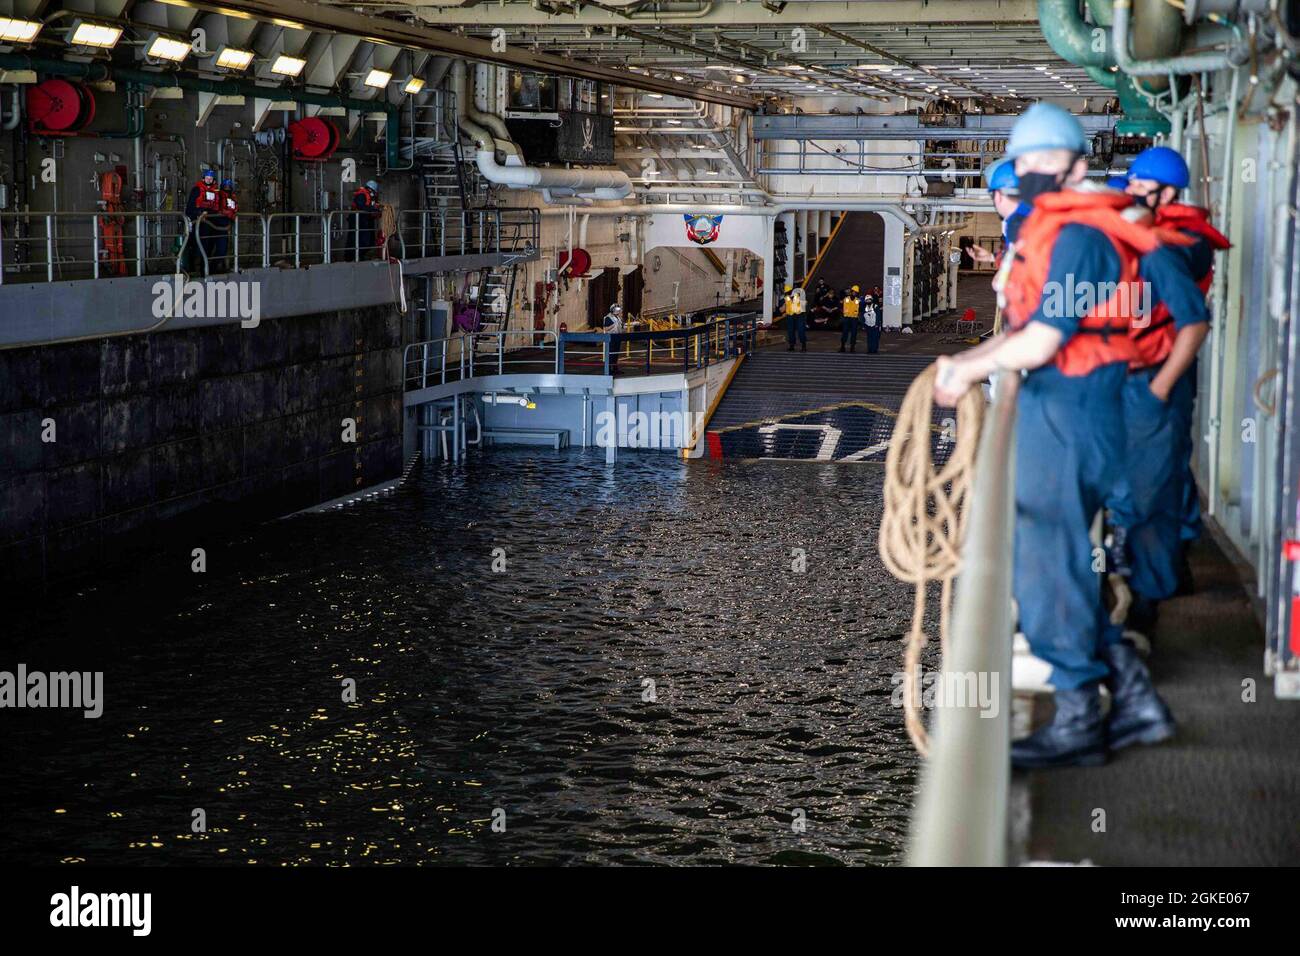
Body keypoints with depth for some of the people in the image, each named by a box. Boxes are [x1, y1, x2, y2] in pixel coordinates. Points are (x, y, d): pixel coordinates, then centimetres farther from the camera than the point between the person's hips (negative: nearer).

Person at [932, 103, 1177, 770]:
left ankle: (1077, 725, 8)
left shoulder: (1077, 235, -15)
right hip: (1051, 411, 10)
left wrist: (967, 372, -7)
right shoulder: (1046, 232, 16)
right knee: (1052, 564, 15)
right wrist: (962, 362, 5)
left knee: (1050, 569, -3)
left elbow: (1041, 340, -20)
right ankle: (1134, 698, 22)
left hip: (1068, 414, -10)